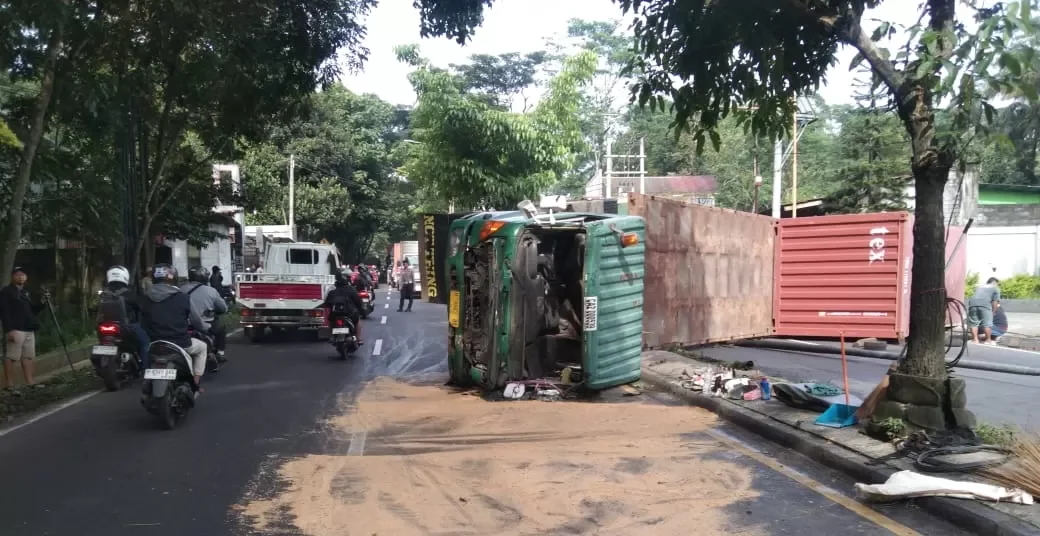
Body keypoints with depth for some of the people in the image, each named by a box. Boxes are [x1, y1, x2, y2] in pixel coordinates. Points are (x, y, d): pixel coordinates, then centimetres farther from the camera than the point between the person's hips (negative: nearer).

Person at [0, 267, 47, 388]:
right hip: (15, 330, -9)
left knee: (28, 356, 11)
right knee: (11, 356, -8)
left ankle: (30, 381, 15)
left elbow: (32, 310, 24)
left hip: (29, 330, 9)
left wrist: (42, 302, 5)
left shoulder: (25, 292, 20)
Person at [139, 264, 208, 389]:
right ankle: (196, 382, 20)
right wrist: (205, 327, 20)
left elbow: (144, 324, 6)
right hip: (181, 344, -3)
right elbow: (194, 320, -1)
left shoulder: (145, 299, -2)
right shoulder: (182, 297, -10)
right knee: (202, 347, 27)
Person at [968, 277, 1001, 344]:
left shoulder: (979, 287, 35)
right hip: (985, 304, -4)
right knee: (987, 324, 4)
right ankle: (988, 340, 9)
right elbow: (994, 302, 10)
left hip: (973, 303, 4)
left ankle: (975, 339, 6)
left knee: (973, 323, 7)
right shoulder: (995, 288, 20)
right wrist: (992, 311, 18)